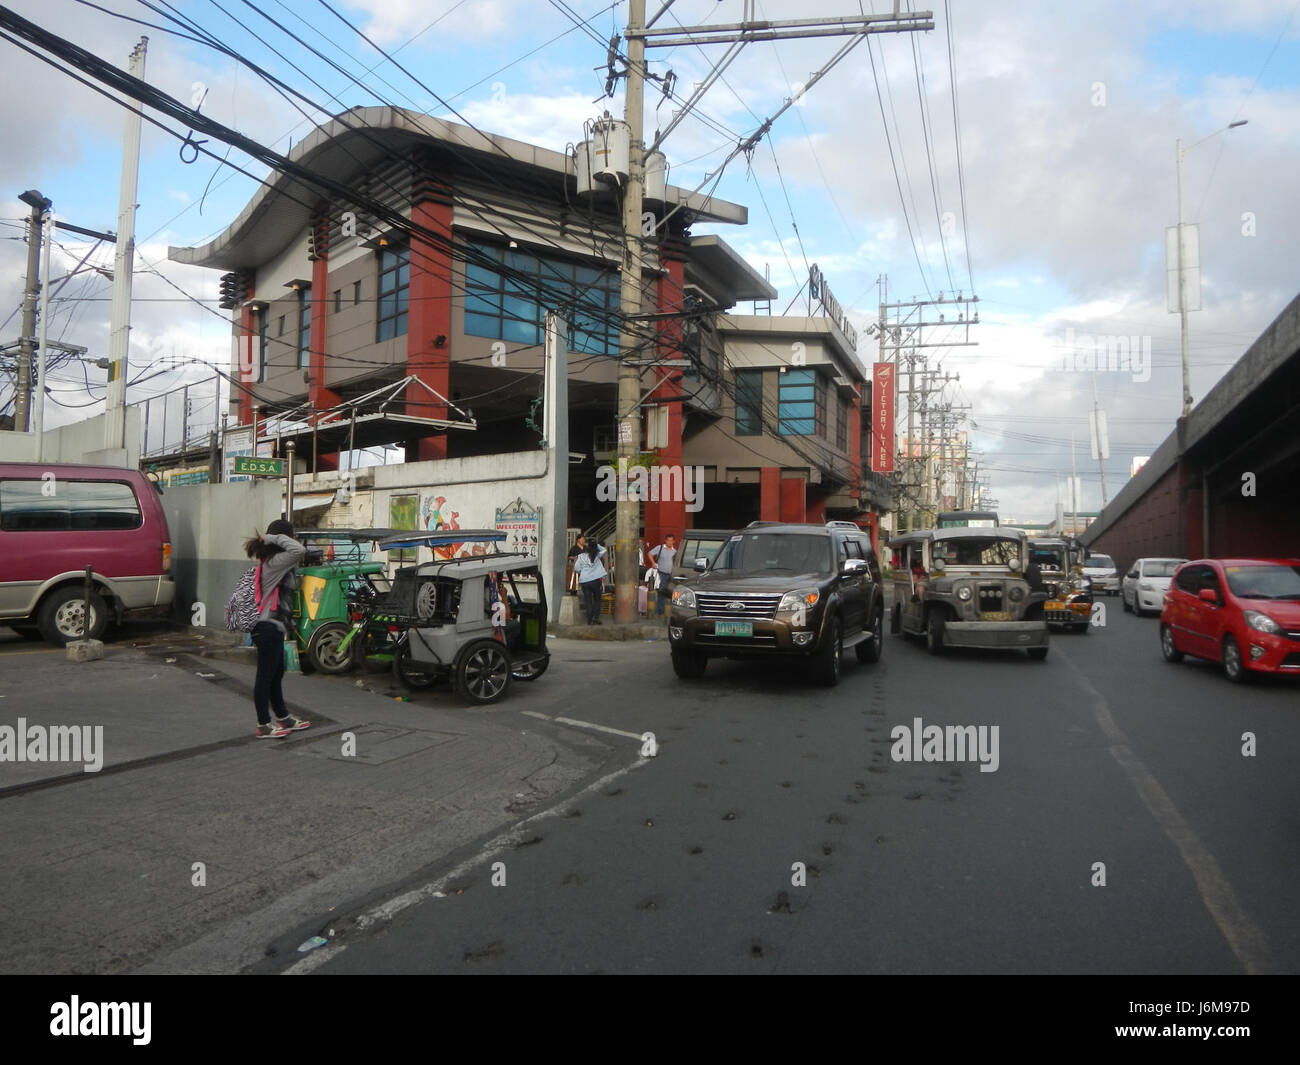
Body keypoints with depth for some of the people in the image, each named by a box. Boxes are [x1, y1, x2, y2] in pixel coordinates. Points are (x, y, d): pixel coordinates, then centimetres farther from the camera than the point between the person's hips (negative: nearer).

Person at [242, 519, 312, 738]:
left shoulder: (273, 562, 14)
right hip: (269, 627, -11)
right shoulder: (274, 562, -17)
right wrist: (275, 538, -20)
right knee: (265, 676, -2)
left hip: (273, 627, 11)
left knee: (276, 675, 18)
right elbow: (299, 550, -30)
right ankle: (263, 726, 7)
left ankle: (284, 718, 30)